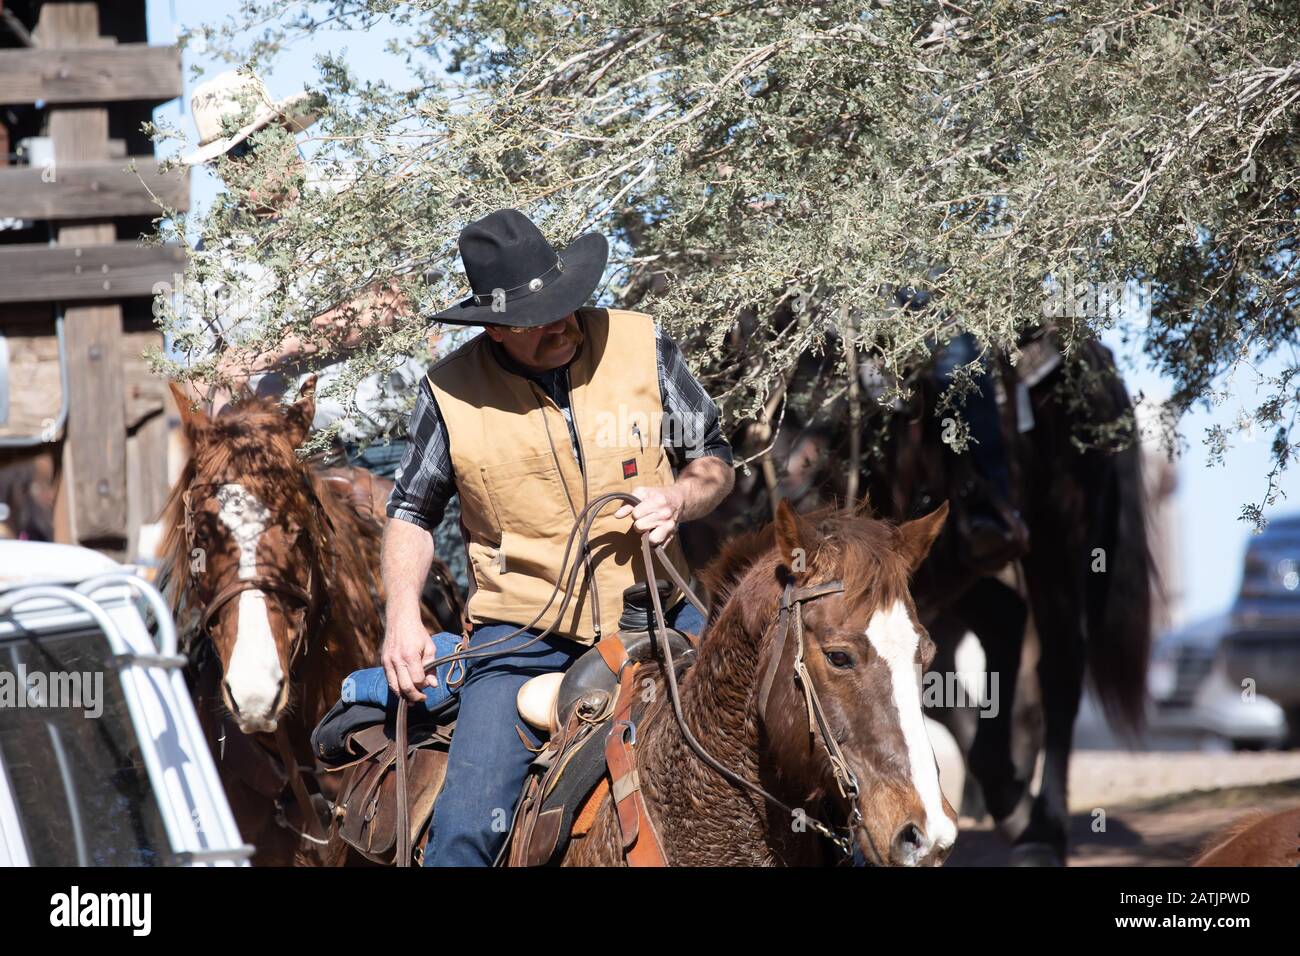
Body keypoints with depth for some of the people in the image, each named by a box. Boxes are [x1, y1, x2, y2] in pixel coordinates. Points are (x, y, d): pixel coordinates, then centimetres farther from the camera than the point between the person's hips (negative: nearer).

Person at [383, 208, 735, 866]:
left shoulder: (641, 346, -2)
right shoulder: (451, 391, -4)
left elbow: (714, 458, 10)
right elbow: (411, 513, 11)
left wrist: (678, 500, -13)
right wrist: (402, 617, -5)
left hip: (655, 612, 2)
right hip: (522, 638, -2)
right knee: (466, 829, -16)